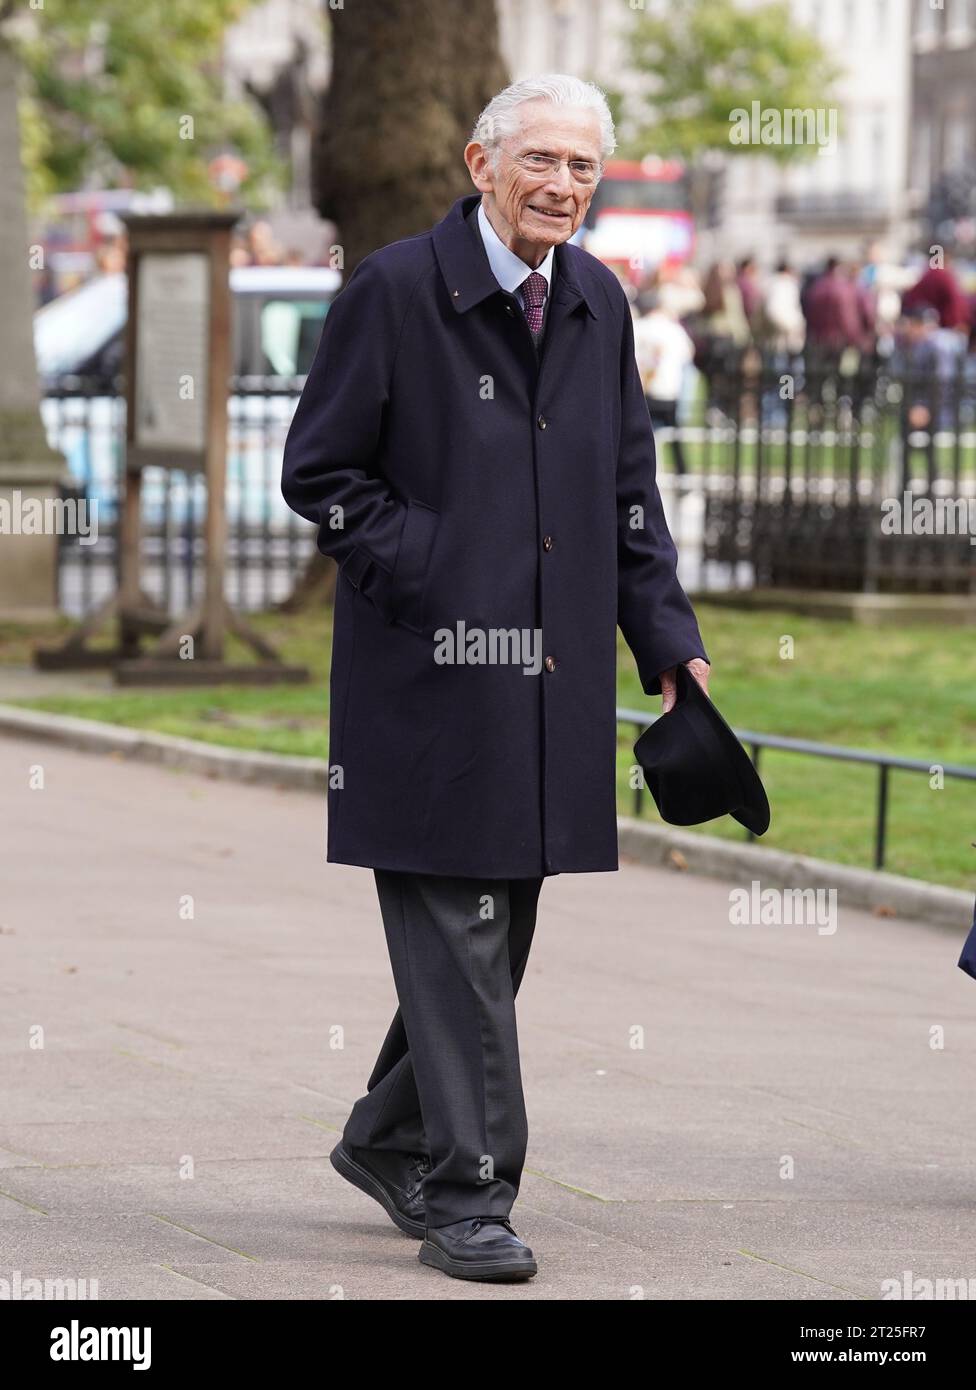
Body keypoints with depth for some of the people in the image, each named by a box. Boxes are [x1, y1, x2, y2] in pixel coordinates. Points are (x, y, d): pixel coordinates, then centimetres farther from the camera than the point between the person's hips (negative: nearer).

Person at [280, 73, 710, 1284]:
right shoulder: (394, 290, -6)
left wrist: (667, 640, 10)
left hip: (554, 675, 6)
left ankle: (390, 1141, 29)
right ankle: (466, 1195, -3)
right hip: (432, 671, -6)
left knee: (501, 925, 12)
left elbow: (629, 490, 18)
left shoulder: (599, 305, 12)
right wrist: (428, 575, -13)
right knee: (454, 928, -7)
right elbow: (317, 470, -4)